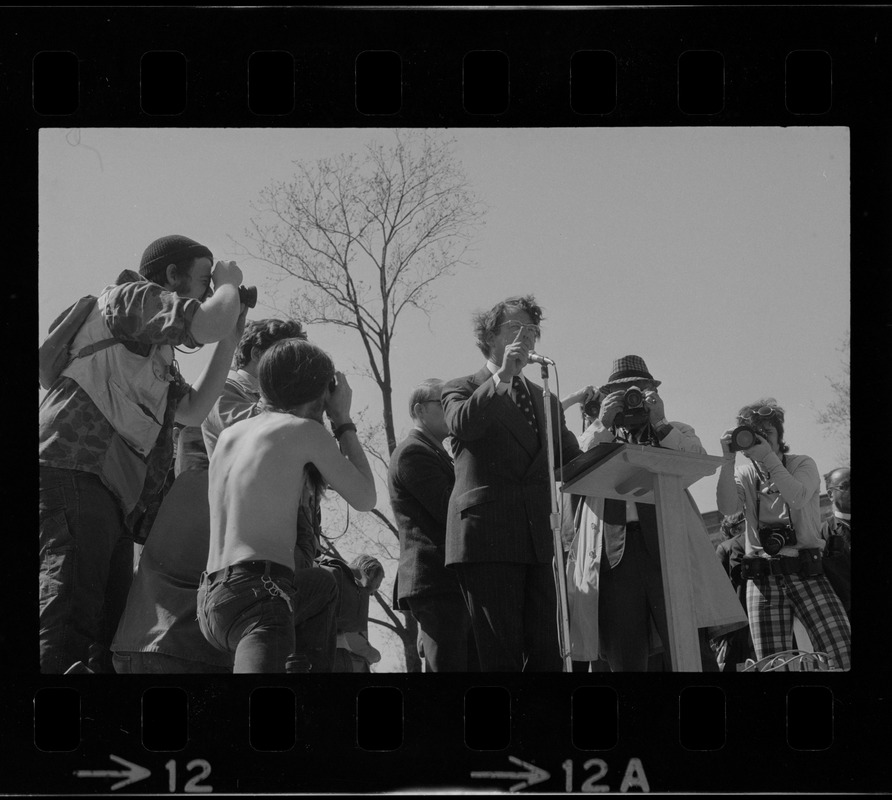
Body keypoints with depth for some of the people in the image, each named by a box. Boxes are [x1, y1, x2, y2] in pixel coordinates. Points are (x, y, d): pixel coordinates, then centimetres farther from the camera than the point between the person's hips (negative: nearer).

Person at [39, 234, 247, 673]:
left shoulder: (156, 353, 33)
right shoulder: (132, 297, 3)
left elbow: (193, 411, 31)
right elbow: (209, 324, -14)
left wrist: (230, 339, 29)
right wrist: (229, 285, 8)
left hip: (114, 497, 10)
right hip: (75, 471, -10)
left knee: (110, 636, 0)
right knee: (67, 622, -26)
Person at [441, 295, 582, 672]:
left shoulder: (546, 400, 26)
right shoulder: (463, 389, 11)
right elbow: (462, 424, -12)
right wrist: (502, 376, -11)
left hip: (538, 540, 5)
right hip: (487, 539, -5)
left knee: (548, 652, -4)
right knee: (500, 654, -9)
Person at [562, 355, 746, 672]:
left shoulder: (677, 433, 24)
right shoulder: (594, 437, 25)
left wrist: (659, 424, 2)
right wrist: (603, 424, 1)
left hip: (669, 545, -1)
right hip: (614, 551, 1)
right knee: (626, 658, -6)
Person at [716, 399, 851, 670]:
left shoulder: (803, 465, 8)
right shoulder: (744, 474, 13)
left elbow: (798, 498, -14)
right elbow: (727, 507, -7)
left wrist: (769, 457, -18)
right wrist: (728, 460, -13)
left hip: (807, 573, -1)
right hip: (762, 577, 1)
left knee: (842, 656, -16)